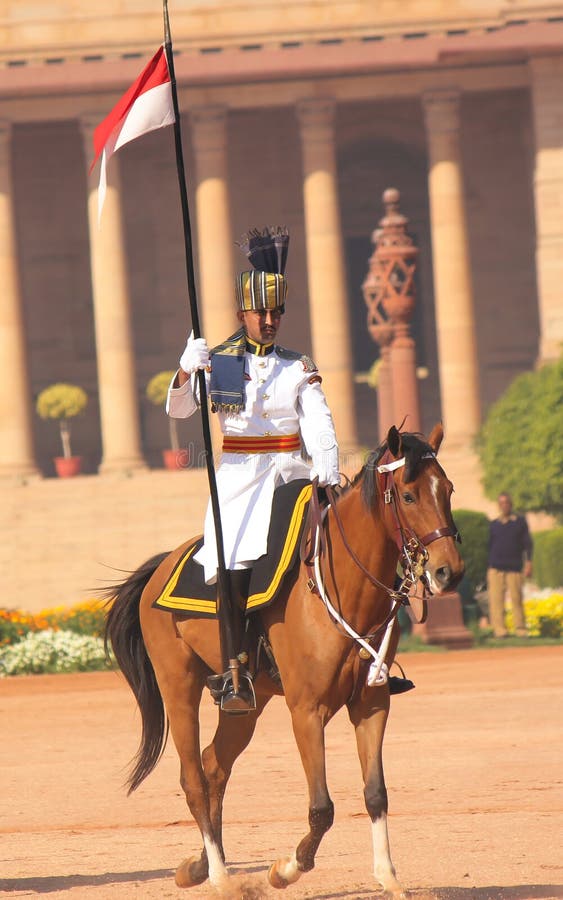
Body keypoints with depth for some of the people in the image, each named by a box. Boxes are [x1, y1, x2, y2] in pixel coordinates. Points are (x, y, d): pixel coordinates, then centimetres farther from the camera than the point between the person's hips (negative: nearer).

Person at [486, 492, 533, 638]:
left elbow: (527, 544, 6)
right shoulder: (494, 524, 14)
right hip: (496, 568, 2)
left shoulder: (520, 522, 9)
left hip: (515, 568, -2)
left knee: (516, 599, -3)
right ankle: (499, 629, -8)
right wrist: (488, 568, 13)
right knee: (496, 599, -7)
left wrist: (528, 563, -5)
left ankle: (520, 629, 4)